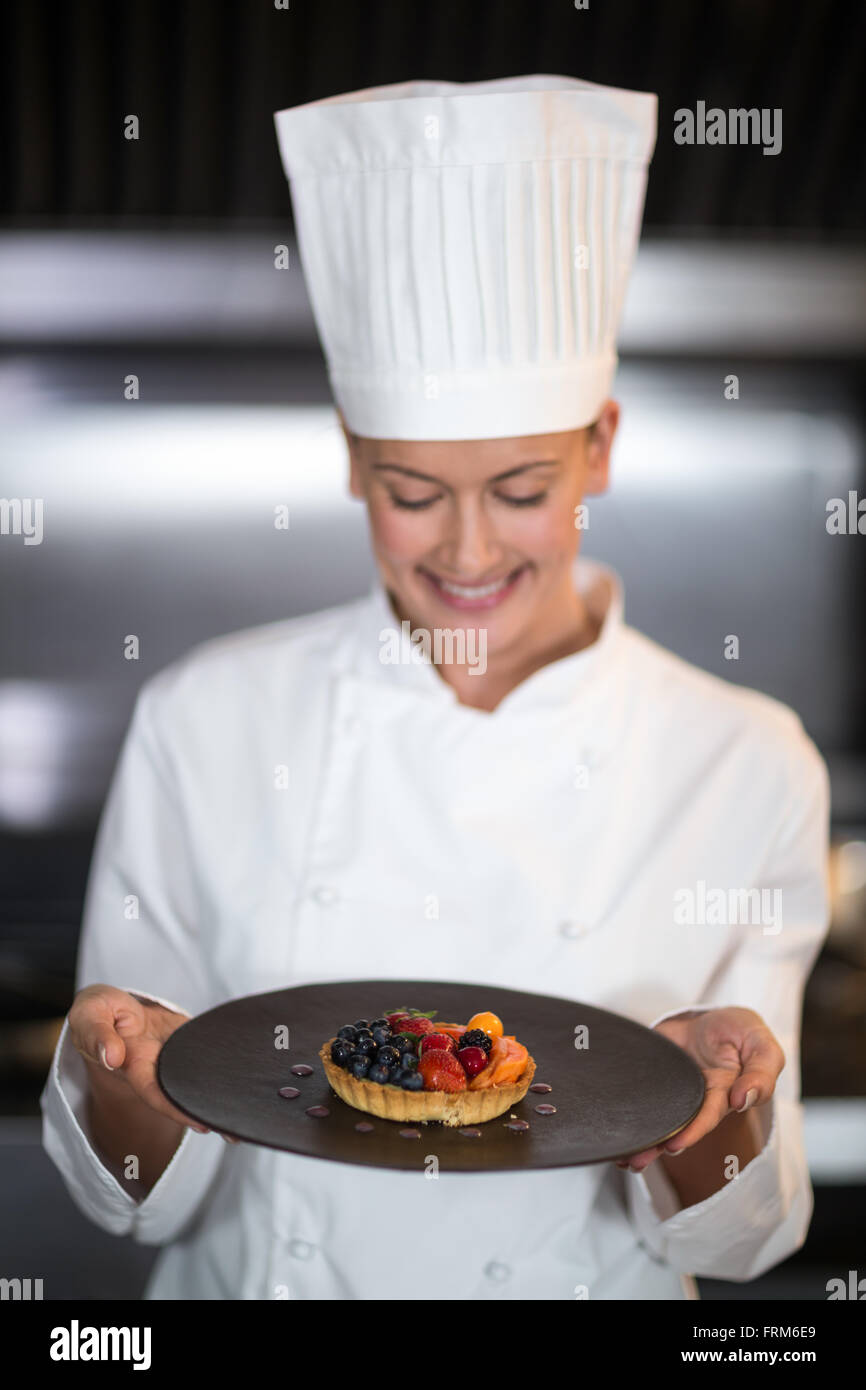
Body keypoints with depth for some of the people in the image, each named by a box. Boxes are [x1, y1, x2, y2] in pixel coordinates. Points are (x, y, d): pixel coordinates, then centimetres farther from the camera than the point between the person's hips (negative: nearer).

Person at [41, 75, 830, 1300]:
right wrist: (129, 1075, -19)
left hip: (583, 1285, 0)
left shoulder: (746, 768, -7)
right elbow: (147, 1192, 0)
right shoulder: (205, 722, -6)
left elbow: (732, 1236, 0)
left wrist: (709, 1099, -19)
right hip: (251, 1278, 1)